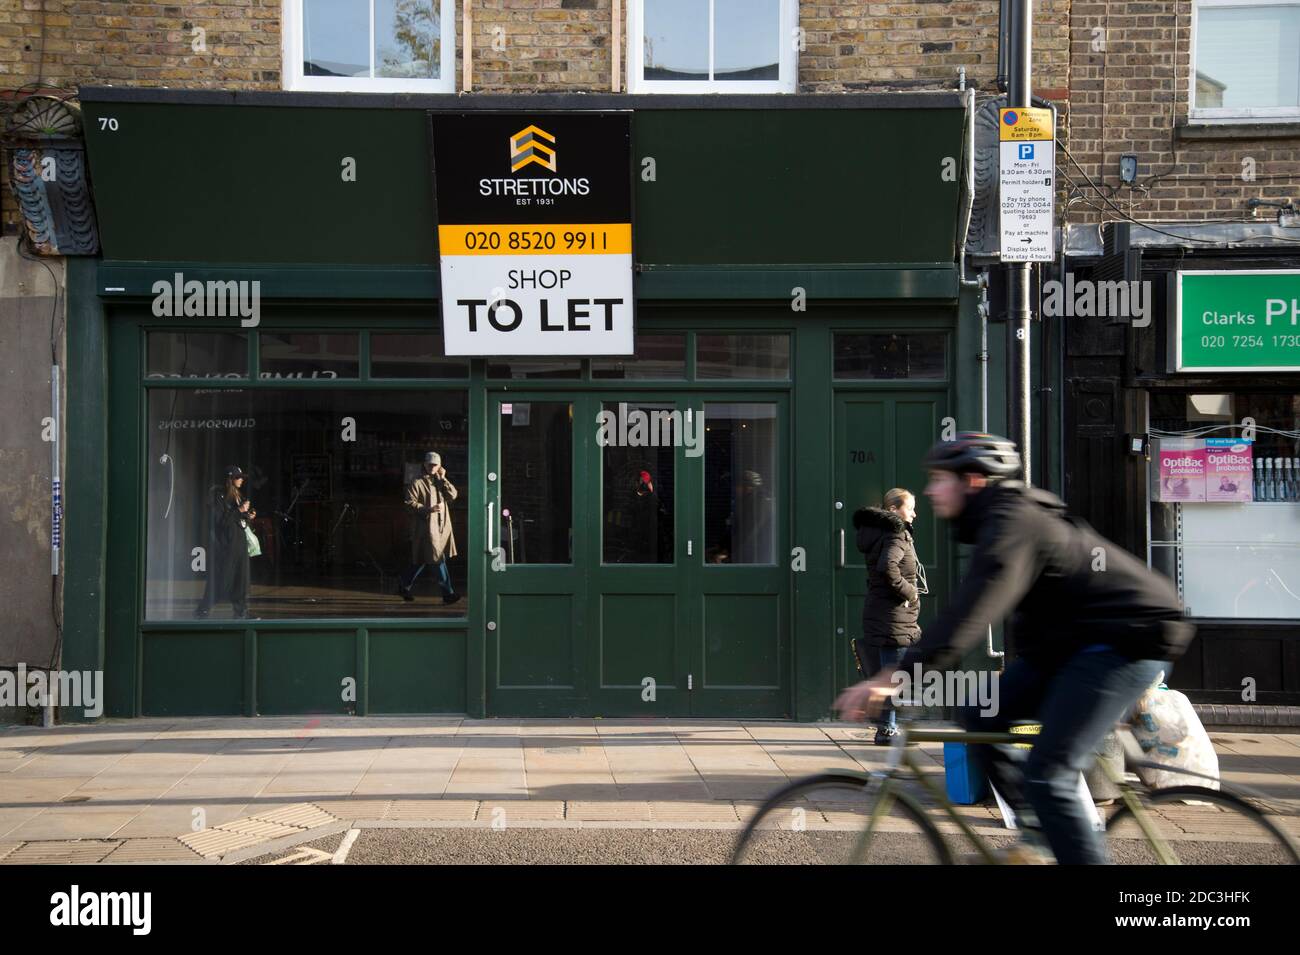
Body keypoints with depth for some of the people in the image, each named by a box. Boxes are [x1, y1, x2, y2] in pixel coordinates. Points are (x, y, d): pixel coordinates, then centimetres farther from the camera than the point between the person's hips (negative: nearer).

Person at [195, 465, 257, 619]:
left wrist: (248, 516, 1)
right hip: (224, 541, -8)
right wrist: (239, 510, -18)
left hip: (239, 540, 8)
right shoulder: (219, 495, -10)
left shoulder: (238, 495, 14)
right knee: (220, 577, -4)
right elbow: (221, 518, -17)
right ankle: (203, 610, 5)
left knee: (241, 577, 5)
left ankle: (241, 611, 8)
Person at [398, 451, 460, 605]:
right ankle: (448, 593, -6)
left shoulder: (441, 482, 16)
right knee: (438, 559, -8)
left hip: (441, 526, 7)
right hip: (426, 527, -7)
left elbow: (453, 495, 3)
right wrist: (428, 509, -19)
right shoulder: (417, 483, -2)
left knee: (422, 559, 12)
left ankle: (404, 585, 26)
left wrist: (443, 478, -3)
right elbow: (410, 503, -8)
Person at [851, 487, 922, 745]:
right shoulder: (897, 535, -15)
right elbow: (887, 567, -31)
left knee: (887, 673, 16)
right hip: (894, 617, -10)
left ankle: (886, 727, 23)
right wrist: (908, 592, -19)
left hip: (877, 610, 10)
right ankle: (887, 729, -2)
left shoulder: (880, 533, 15)